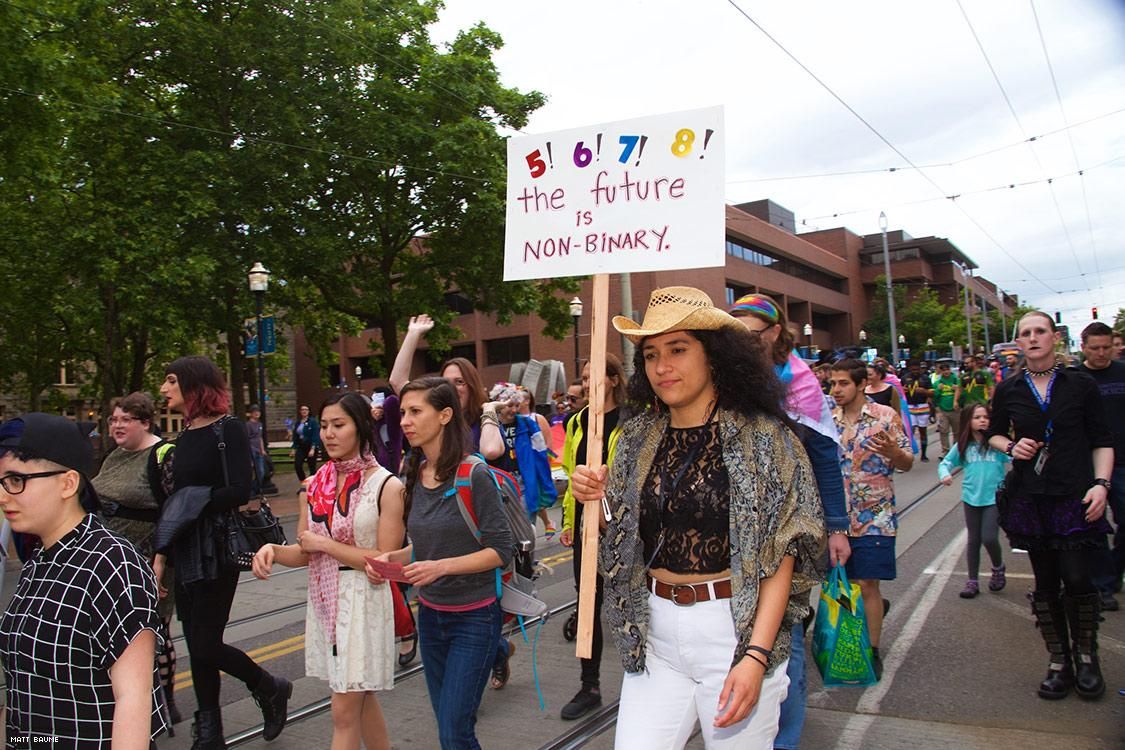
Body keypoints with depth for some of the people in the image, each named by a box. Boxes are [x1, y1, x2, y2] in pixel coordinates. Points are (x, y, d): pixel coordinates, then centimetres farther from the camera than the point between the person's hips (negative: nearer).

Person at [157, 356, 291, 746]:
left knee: (206, 646, -5)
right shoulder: (186, 435, 11)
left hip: (217, 553, -7)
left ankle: (271, 688, 21)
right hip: (186, 554, 7)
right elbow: (178, 497, 15)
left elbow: (240, 492, -21)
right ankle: (209, 734, 24)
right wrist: (162, 551, 9)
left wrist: (192, 506, -15)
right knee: (197, 647, 11)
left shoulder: (227, 429, -12)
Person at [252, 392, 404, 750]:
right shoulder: (315, 484, 4)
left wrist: (324, 544, -15)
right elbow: (304, 552, 7)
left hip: (363, 600, -6)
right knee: (360, 697, 20)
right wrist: (272, 550, -14)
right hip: (323, 598, 6)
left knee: (345, 711, -1)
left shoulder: (386, 486, -13)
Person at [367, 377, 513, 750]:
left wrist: (442, 566, -26)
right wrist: (393, 558, -6)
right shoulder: (414, 474, 2)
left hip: (473, 617, -6)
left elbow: (501, 550, -16)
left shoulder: (474, 474, -17)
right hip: (430, 614, 6)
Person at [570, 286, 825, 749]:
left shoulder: (762, 437, -9)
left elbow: (782, 555, -10)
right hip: (654, 631, 4)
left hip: (735, 628, -3)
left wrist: (757, 656, -17)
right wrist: (598, 502, -8)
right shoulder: (639, 439, 4)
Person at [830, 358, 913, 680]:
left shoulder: (885, 416, -6)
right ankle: (877, 606, 42)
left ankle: (873, 651, 11)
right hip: (837, 516, 5)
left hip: (873, 516, -5)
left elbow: (907, 463, -6)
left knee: (867, 583, -3)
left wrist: (892, 451, -26)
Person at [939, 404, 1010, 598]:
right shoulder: (962, 446, 1)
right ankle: (972, 581, 24)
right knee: (973, 540, 11)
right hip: (971, 498, 3)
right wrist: (945, 474, -10)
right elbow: (945, 463, 9)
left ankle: (998, 568, 22)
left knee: (989, 538, -10)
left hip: (994, 497, -3)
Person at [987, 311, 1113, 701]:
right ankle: (1059, 663, 20)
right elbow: (994, 434, 18)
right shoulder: (1008, 390, 5)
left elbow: (1102, 441, 4)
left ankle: (1086, 657, 17)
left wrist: (1101, 484, -9)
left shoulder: (1081, 385, 1)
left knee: (1078, 580, -7)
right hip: (1030, 499, 2)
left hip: (1075, 497, -2)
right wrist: (1011, 447, -4)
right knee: (1045, 584, 8)